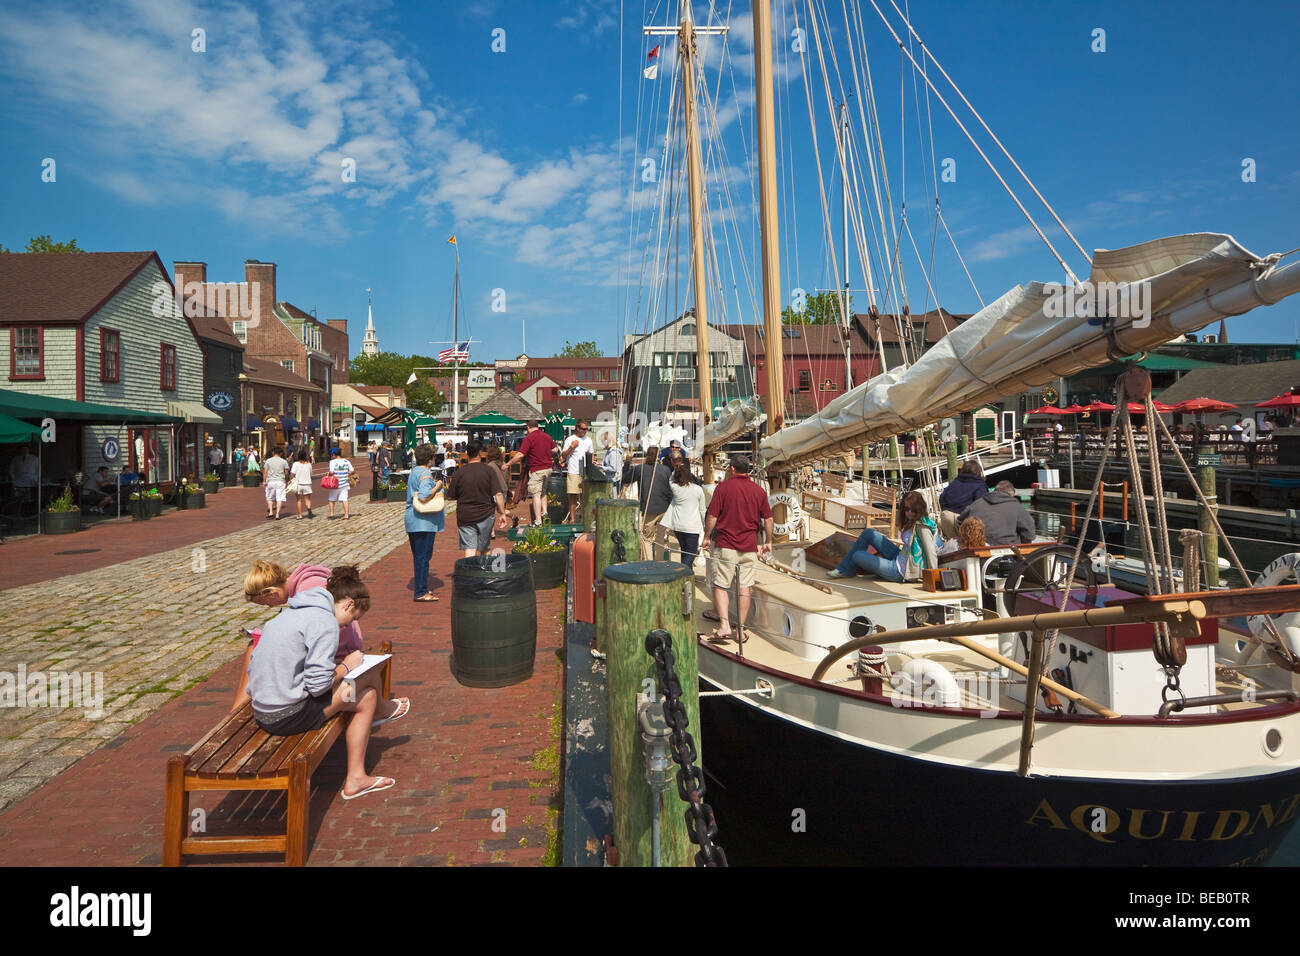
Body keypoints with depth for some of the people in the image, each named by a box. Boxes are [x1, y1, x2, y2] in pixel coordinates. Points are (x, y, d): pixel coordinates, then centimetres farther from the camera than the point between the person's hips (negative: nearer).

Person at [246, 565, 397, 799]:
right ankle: (355, 778, 11)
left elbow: (254, 662, 16)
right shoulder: (325, 622, -15)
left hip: (261, 713, 10)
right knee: (366, 696, 3)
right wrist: (345, 667, -1)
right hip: (288, 716, -10)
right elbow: (318, 684, -20)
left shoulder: (289, 613, 13)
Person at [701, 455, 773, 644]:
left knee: (720, 586, 3)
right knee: (745, 587, 8)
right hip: (749, 546, 3)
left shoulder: (723, 487, -4)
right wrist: (768, 542, 20)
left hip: (726, 545, -3)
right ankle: (740, 630, 10)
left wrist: (706, 537, 7)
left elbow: (712, 516, -6)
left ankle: (724, 625, -10)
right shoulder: (759, 491, 5)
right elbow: (768, 519, 8)